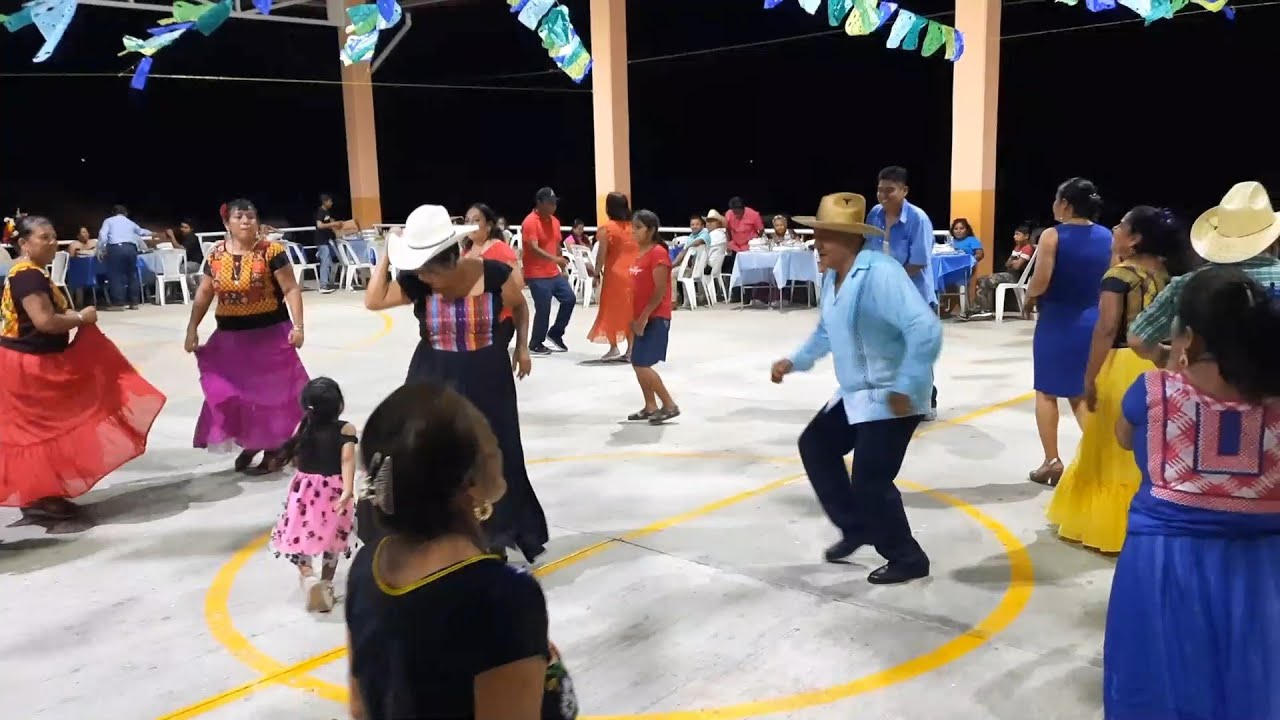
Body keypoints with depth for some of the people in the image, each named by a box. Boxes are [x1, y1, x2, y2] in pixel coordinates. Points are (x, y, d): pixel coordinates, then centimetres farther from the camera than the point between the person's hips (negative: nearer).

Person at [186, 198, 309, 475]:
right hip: (230, 336, 4)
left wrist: (298, 326, -20)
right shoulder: (215, 255, 4)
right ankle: (249, 443, 28)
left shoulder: (271, 251, -9)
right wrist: (192, 329, 7)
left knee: (270, 391, 4)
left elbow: (291, 289, -11)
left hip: (270, 333, -4)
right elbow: (204, 294, 11)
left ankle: (273, 450, 18)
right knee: (233, 393, 9)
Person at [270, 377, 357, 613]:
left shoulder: (303, 428, -6)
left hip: (305, 489, 1)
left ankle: (308, 577, -14)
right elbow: (347, 460, -25)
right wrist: (348, 491, -33)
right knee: (331, 539, 17)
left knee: (298, 537, 9)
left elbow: (295, 460, 4)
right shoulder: (346, 429, -13)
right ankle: (326, 585, 25)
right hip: (333, 491, -1)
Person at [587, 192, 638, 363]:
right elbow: (640, 251, 6)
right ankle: (630, 350, 10)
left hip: (615, 274, -4)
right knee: (631, 311, 10)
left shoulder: (606, 229, -9)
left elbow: (601, 255, -11)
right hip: (633, 274, 4)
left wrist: (597, 272, 0)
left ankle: (614, 348, 4)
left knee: (612, 310, 7)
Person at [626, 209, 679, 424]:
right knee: (638, 364, 11)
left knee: (642, 365, -11)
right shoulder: (639, 252, 12)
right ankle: (650, 407, 22)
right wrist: (634, 316, 12)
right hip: (641, 317, 9)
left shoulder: (658, 253, -15)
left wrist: (644, 316, -20)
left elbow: (660, 291, -19)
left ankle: (670, 405, 0)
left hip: (656, 317, -9)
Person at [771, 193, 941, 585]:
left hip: (891, 398, -10)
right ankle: (856, 527, 31)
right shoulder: (832, 277, 7)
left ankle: (907, 558, 16)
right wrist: (796, 361, 16)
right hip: (856, 393, 10)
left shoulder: (881, 273, -24)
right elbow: (826, 331, 26)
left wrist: (904, 388, -30)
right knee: (815, 445, 17)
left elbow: (926, 330, -31)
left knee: (870, 482, -7)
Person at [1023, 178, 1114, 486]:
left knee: (1047, 391, 9)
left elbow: (1040, 281, -19)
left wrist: (1028, 302, -1)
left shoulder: (1053, 236, -13)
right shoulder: (1106, 236, 3)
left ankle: (1052, 462, 8)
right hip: (1092, 321, 5)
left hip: (1057, 321, -5)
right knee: (1082, 393, 16)